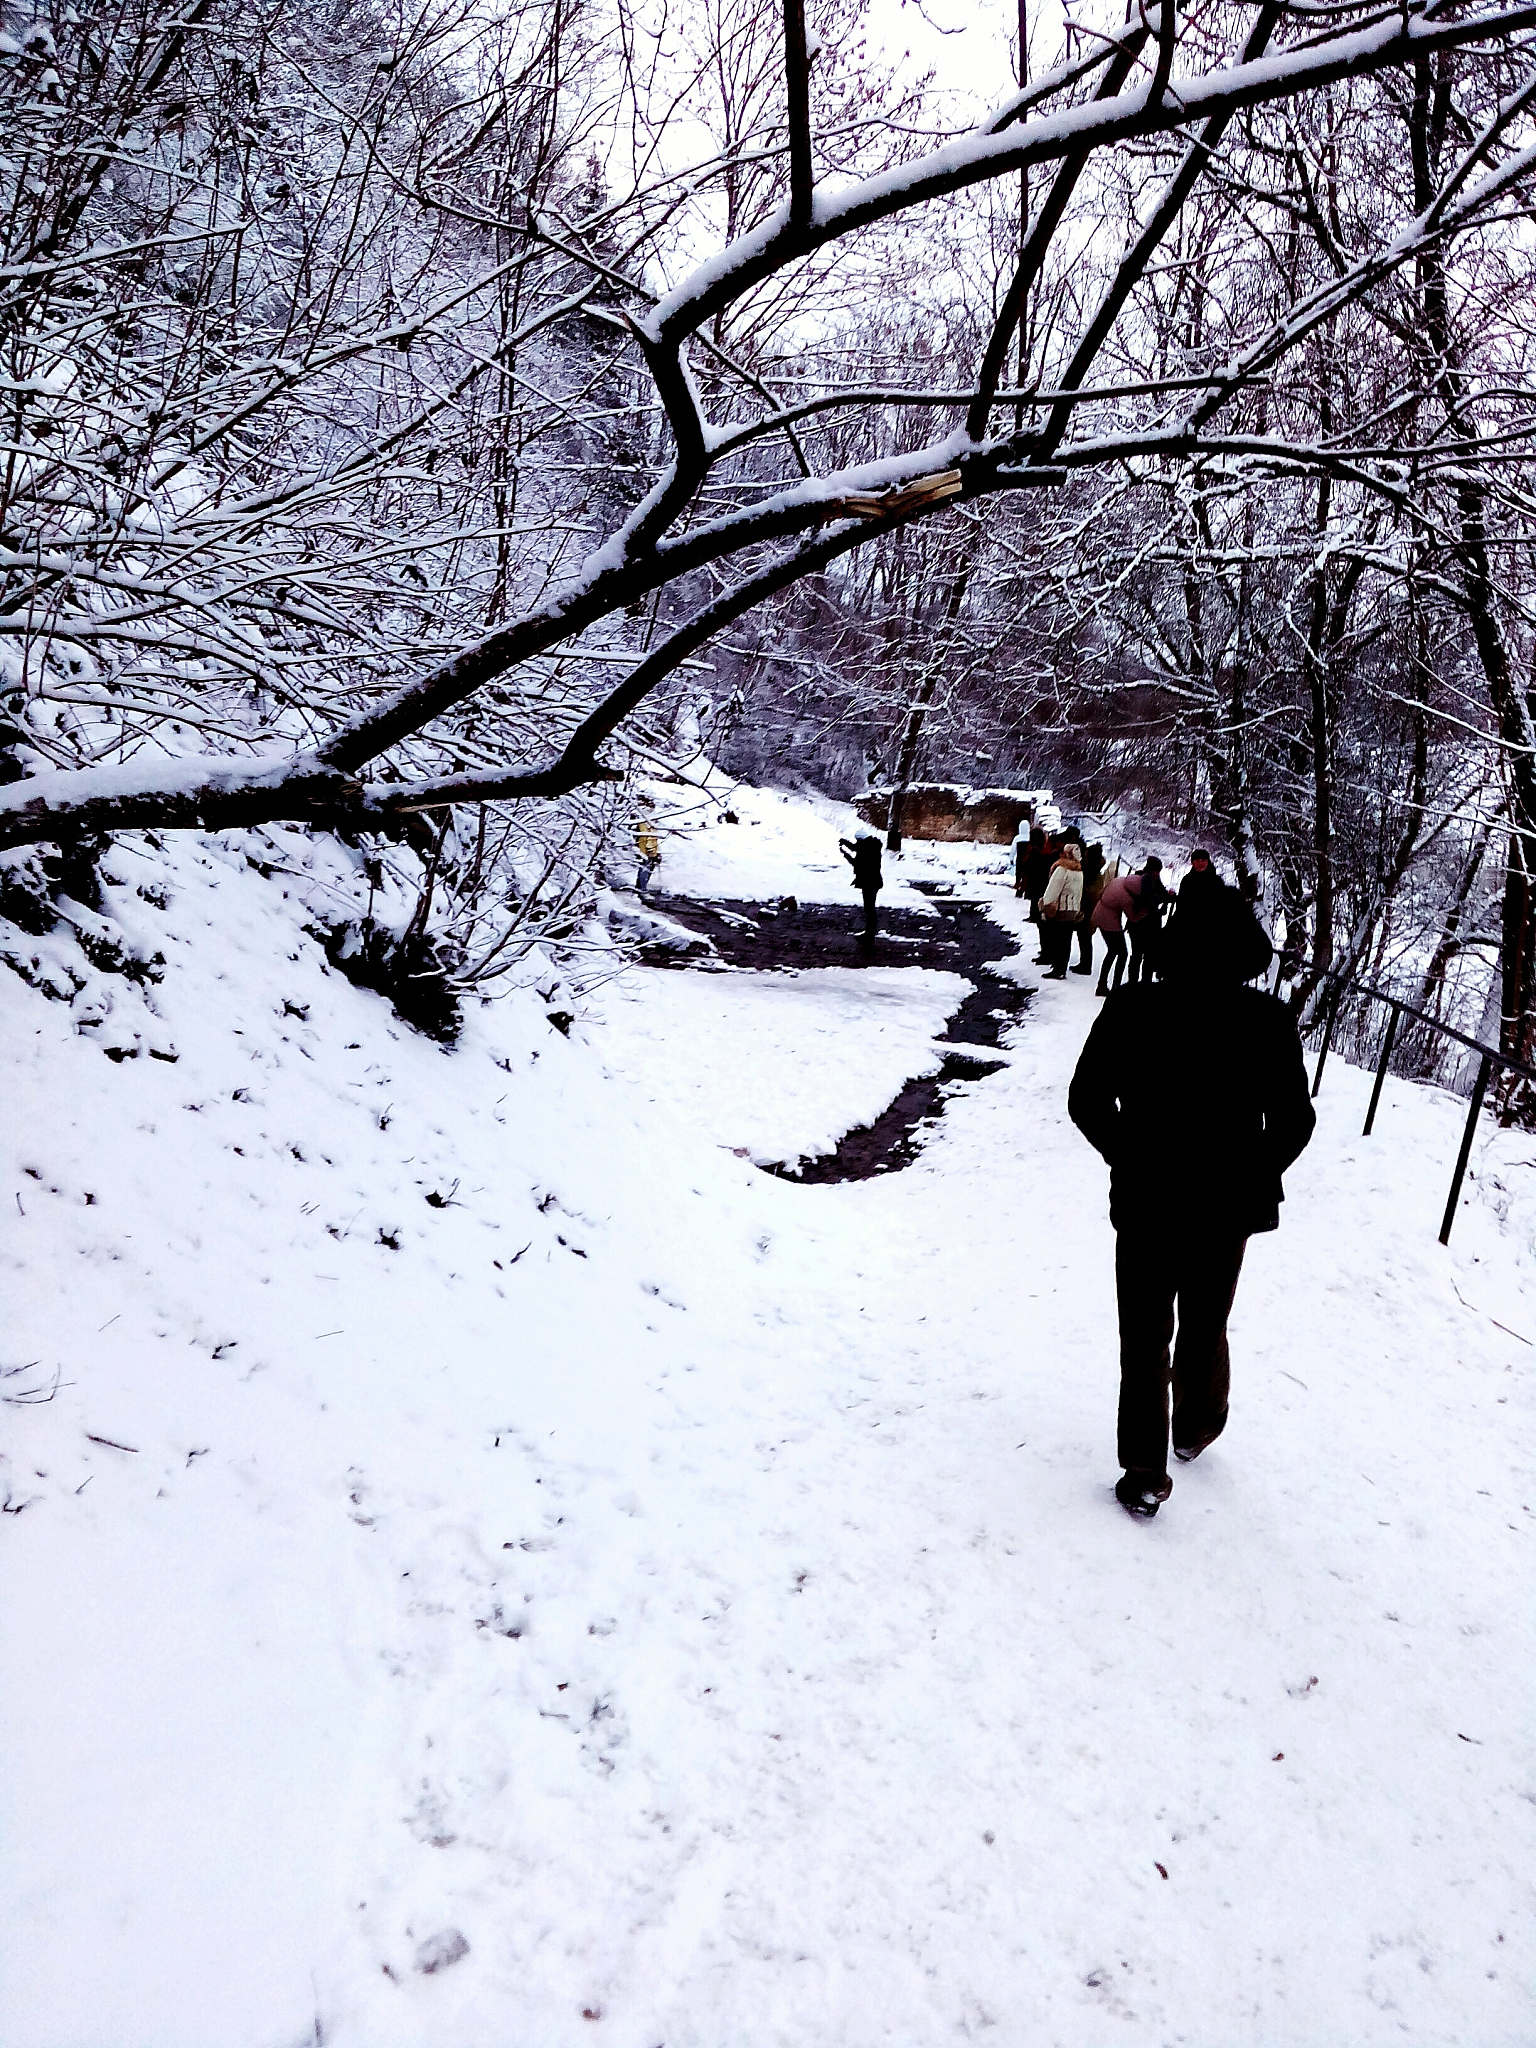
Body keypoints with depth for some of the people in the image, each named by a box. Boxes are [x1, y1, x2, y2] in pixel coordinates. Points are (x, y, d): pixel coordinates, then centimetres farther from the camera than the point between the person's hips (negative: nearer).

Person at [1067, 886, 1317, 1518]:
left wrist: (1131, 1159, 6)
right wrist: (1249, 1180, 10)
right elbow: (1294, 1123, -5)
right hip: (1228, 1211, 2)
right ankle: (1196, 1431, 46)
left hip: (1146, 1204, -1)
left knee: (1144, 1338, 13)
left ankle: (1144, 1476, 18)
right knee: (1205, 1328, 24)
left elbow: (1087, 1102, -9)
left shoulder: (1132, 1008, -15)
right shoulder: (1269, 1021, -12)